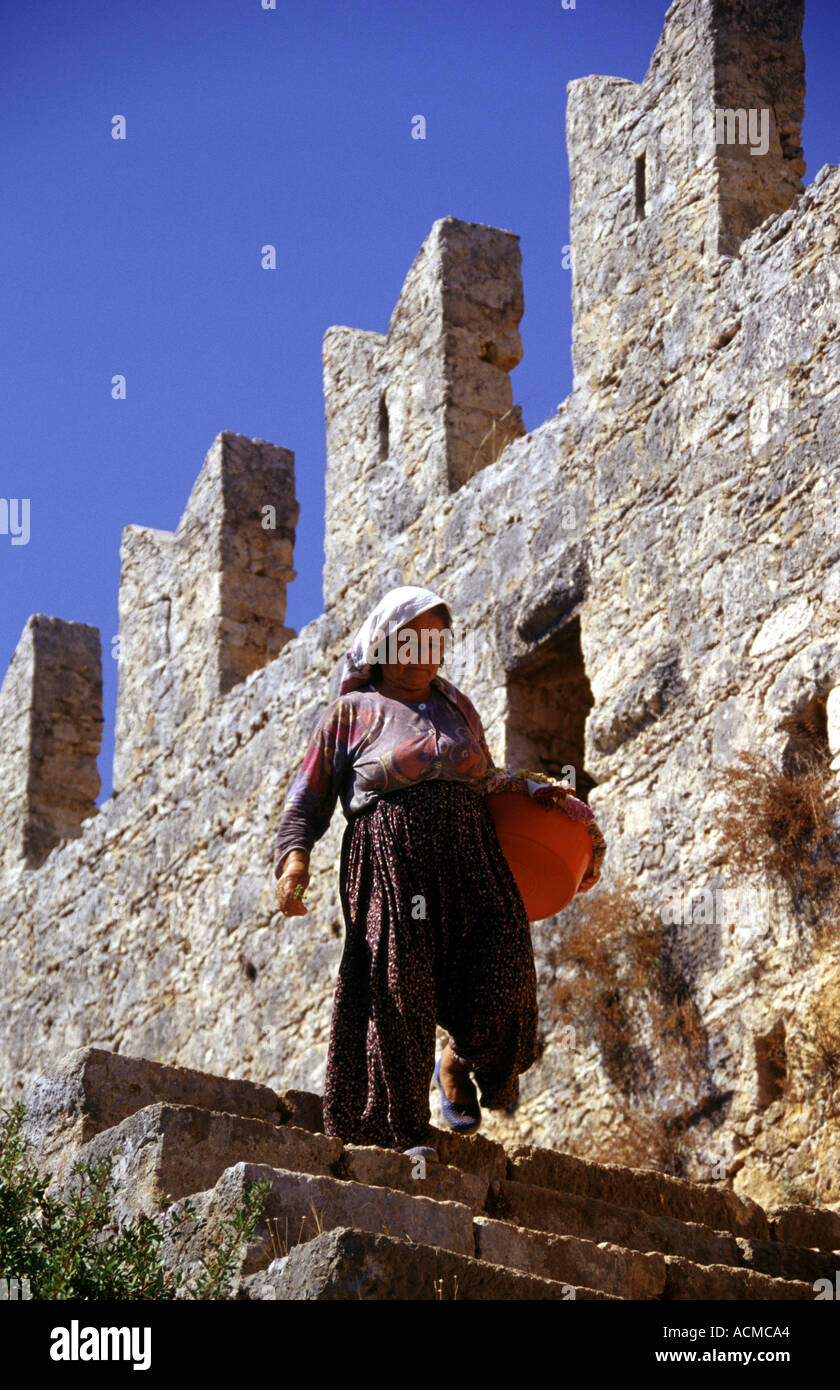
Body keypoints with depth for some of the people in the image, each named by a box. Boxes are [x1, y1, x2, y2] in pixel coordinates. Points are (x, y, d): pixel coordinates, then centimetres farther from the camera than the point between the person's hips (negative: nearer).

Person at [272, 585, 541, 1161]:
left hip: (469, 861, 4)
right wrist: (294, 855, -10)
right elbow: (308, 799, 7)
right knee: (398, 994, -10)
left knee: (502, 984, -12)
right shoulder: (352, 713, 9)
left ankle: (458, 1061, 20)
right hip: (391, 869, -3)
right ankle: (406, 1129, 0)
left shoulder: (458, 707, 22)